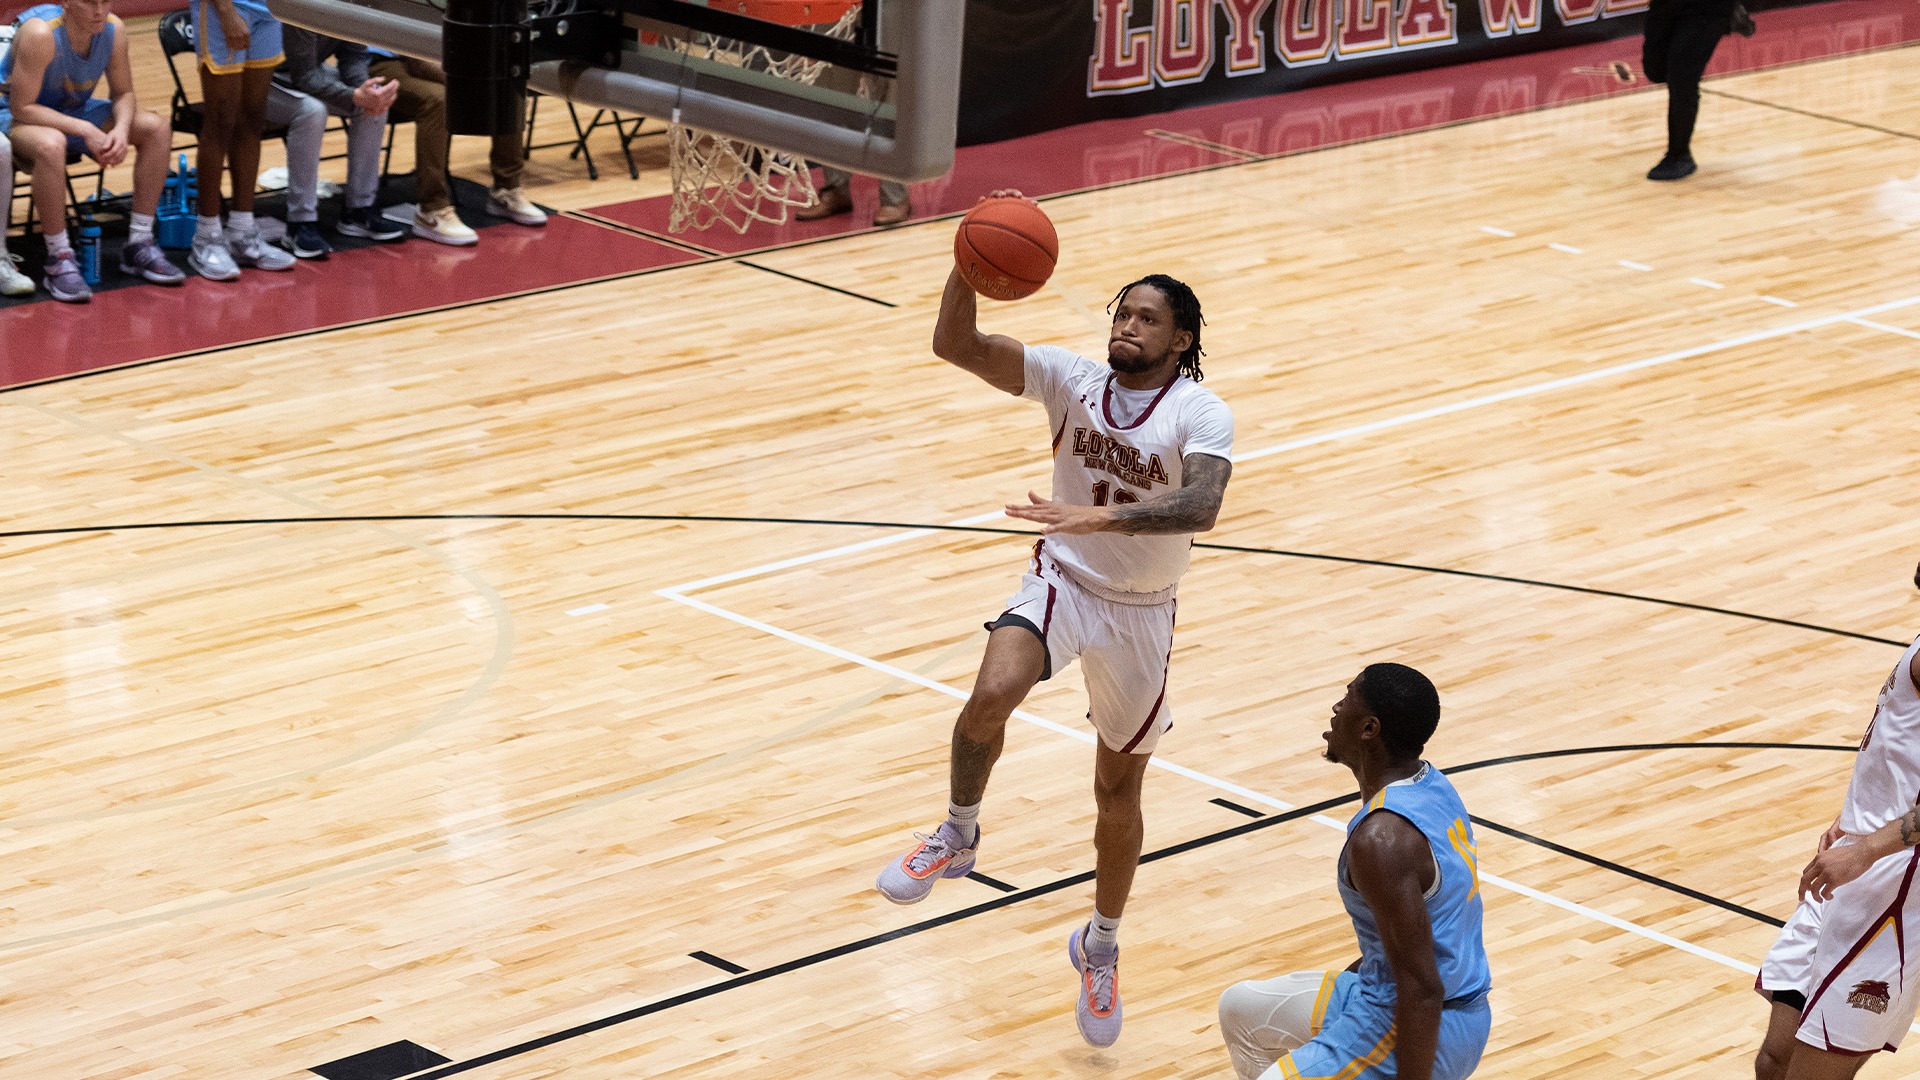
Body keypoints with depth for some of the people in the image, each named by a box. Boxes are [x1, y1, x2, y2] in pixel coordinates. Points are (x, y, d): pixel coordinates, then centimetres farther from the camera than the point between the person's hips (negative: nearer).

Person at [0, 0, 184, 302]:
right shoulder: (40, 34, -31)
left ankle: (139, 246, -2)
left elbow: (123, 93, -1)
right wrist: (85, 130, -33)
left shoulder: (113, 29, -13)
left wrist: (122, 127, -23)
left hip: (73, 111, 7)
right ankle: (59, 260, -29)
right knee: (50, 145, -41)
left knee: (156, 129, -9)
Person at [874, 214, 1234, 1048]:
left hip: (1141, 612, -1)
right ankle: (957, 836, -5)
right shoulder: (1071, 379, -9)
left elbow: (1200, 507, -36)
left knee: (1119, 789, 12)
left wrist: (1105, 516, -48)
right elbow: (955, 346, -19)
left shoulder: (1201, 415, -16)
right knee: (993, 694, -31)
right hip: (1060, 583, 1)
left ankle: (1101, 948, 36)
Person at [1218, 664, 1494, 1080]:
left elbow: (1422, 992, -27)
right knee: (1240, 1009, 23)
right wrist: (1351, 975, 27)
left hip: (1425, 1031, -10)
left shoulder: (1382, 839, -26)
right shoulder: (1431, 785, 4)